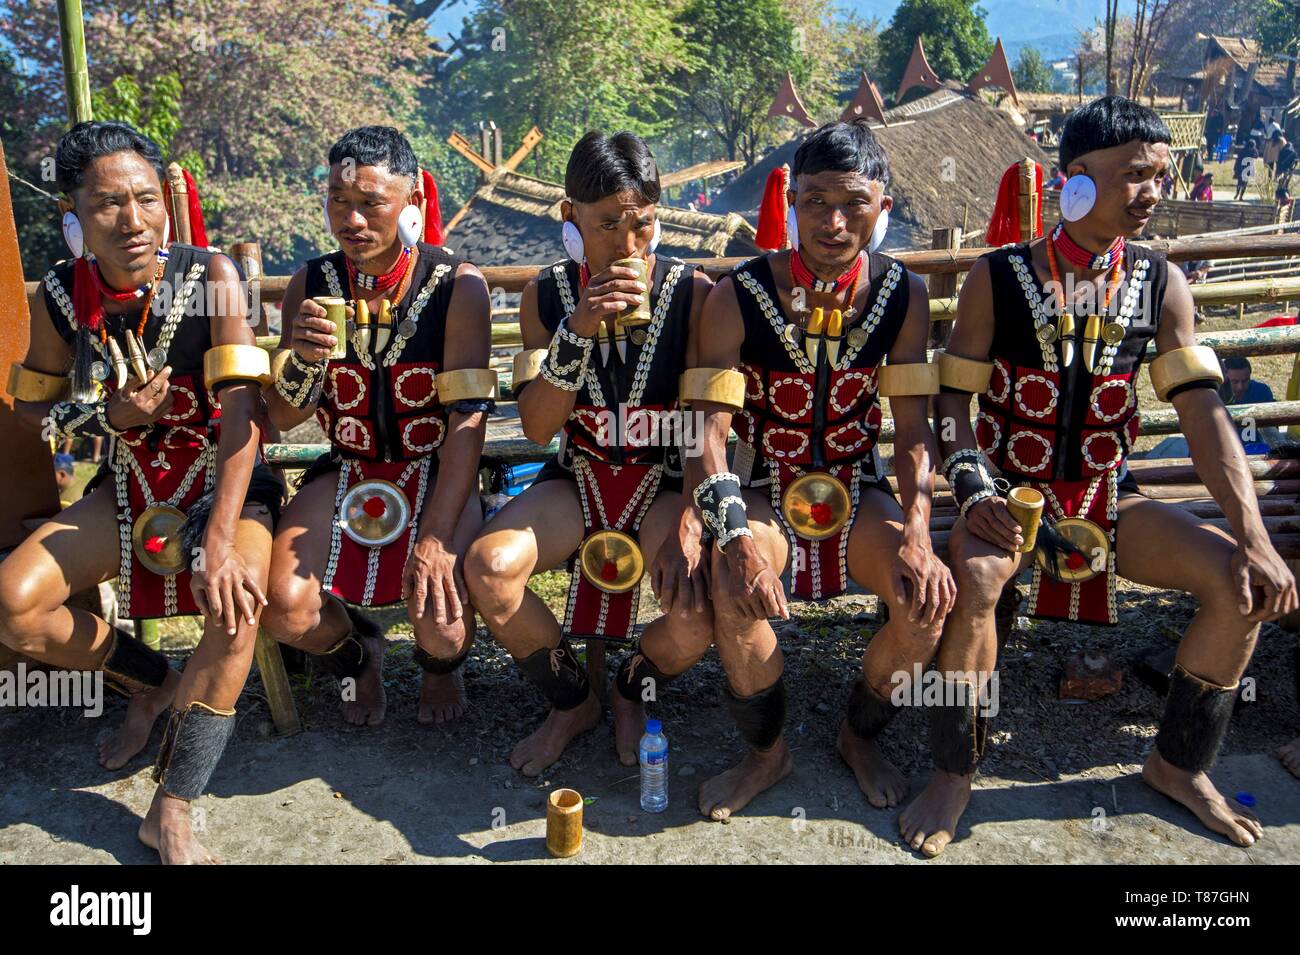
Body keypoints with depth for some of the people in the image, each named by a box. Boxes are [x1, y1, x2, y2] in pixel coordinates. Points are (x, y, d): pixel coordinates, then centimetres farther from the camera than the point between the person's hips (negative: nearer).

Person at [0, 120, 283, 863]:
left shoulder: (212, 276, -17)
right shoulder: (61, 297, -5)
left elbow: (241, 411, -23)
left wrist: (220, 539, -32)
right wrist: (106, 416, -15)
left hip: (227, 479, -4)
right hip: (132, 485, 4)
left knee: (236, 603, -33)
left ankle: (171, 812, -16)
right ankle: (155, 683, 16)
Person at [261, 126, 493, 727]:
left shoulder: (458, 286, -12)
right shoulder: (311, 285, -1)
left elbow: (469, 418, -18)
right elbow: (282, 419, 0)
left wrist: (435, 537, -28)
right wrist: (305, 359, -24)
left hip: (436, 472, -3)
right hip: (346, 470, 3)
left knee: (440, 622, -25)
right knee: (287, 611, -21)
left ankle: (440, 665, 18)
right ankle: (357, 655, 18)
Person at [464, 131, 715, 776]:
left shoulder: (693, 294, -9)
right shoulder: (547, 295, -3)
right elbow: (536, 427, -9)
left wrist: (689, 528, -26)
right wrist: (577, 332, -24)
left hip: (666, 482, -2)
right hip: (577, 479, 2)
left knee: (697, 609, -30)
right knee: (489, 567, -26)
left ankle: (631, 693, 10)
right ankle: (572, 701, 5)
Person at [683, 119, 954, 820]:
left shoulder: (903, 296, -5)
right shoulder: (737, 296, -13)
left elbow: (913, 425, -6)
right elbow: (708, 431, -18)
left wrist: (916, 530, -23)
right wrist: (735, 535, -34)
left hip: (856, 488, 2)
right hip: (763, 491, -2)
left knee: (929, 598, -24)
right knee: (736, 595, -32)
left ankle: (860, 737, 9)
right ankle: (766, 752, 0)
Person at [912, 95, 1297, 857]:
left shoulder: (1162, 285, 3)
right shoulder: (998, 277, -6)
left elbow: (1202, 410, -5)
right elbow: (954, 400, -7)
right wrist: (975, 494, -24)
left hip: (1108, 495, 4)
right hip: (1012, 490, -4)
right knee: (974, 578, -35)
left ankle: (1179, 764, 10)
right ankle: (955, 775, -12)